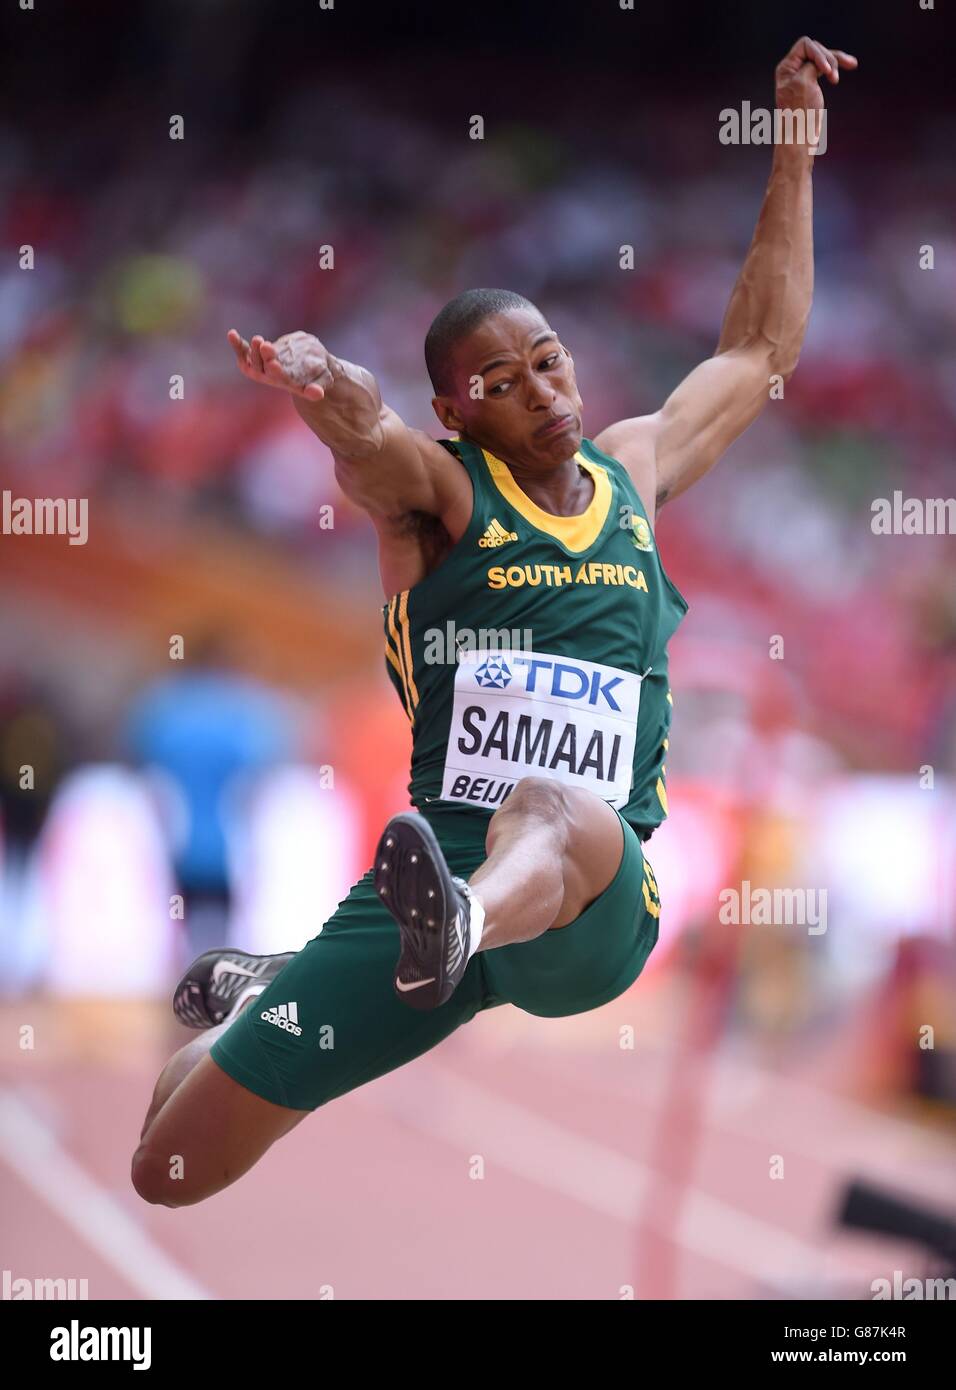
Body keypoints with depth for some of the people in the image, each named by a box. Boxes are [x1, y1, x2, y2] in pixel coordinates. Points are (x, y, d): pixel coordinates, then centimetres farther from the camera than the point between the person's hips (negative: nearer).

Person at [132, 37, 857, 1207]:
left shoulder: (630, 474, 17)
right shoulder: (440, 491, 4)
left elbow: (761, 346, 30)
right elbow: (370, 444, -22)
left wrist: (795, 145, 27)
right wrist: (318, 384, -46)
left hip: (601, 911, 1)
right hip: (438, 866, 0)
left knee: (566, 813, -40)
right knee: (171, 1172, 3)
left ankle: (461, 929, -74)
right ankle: (250, 993, 39)